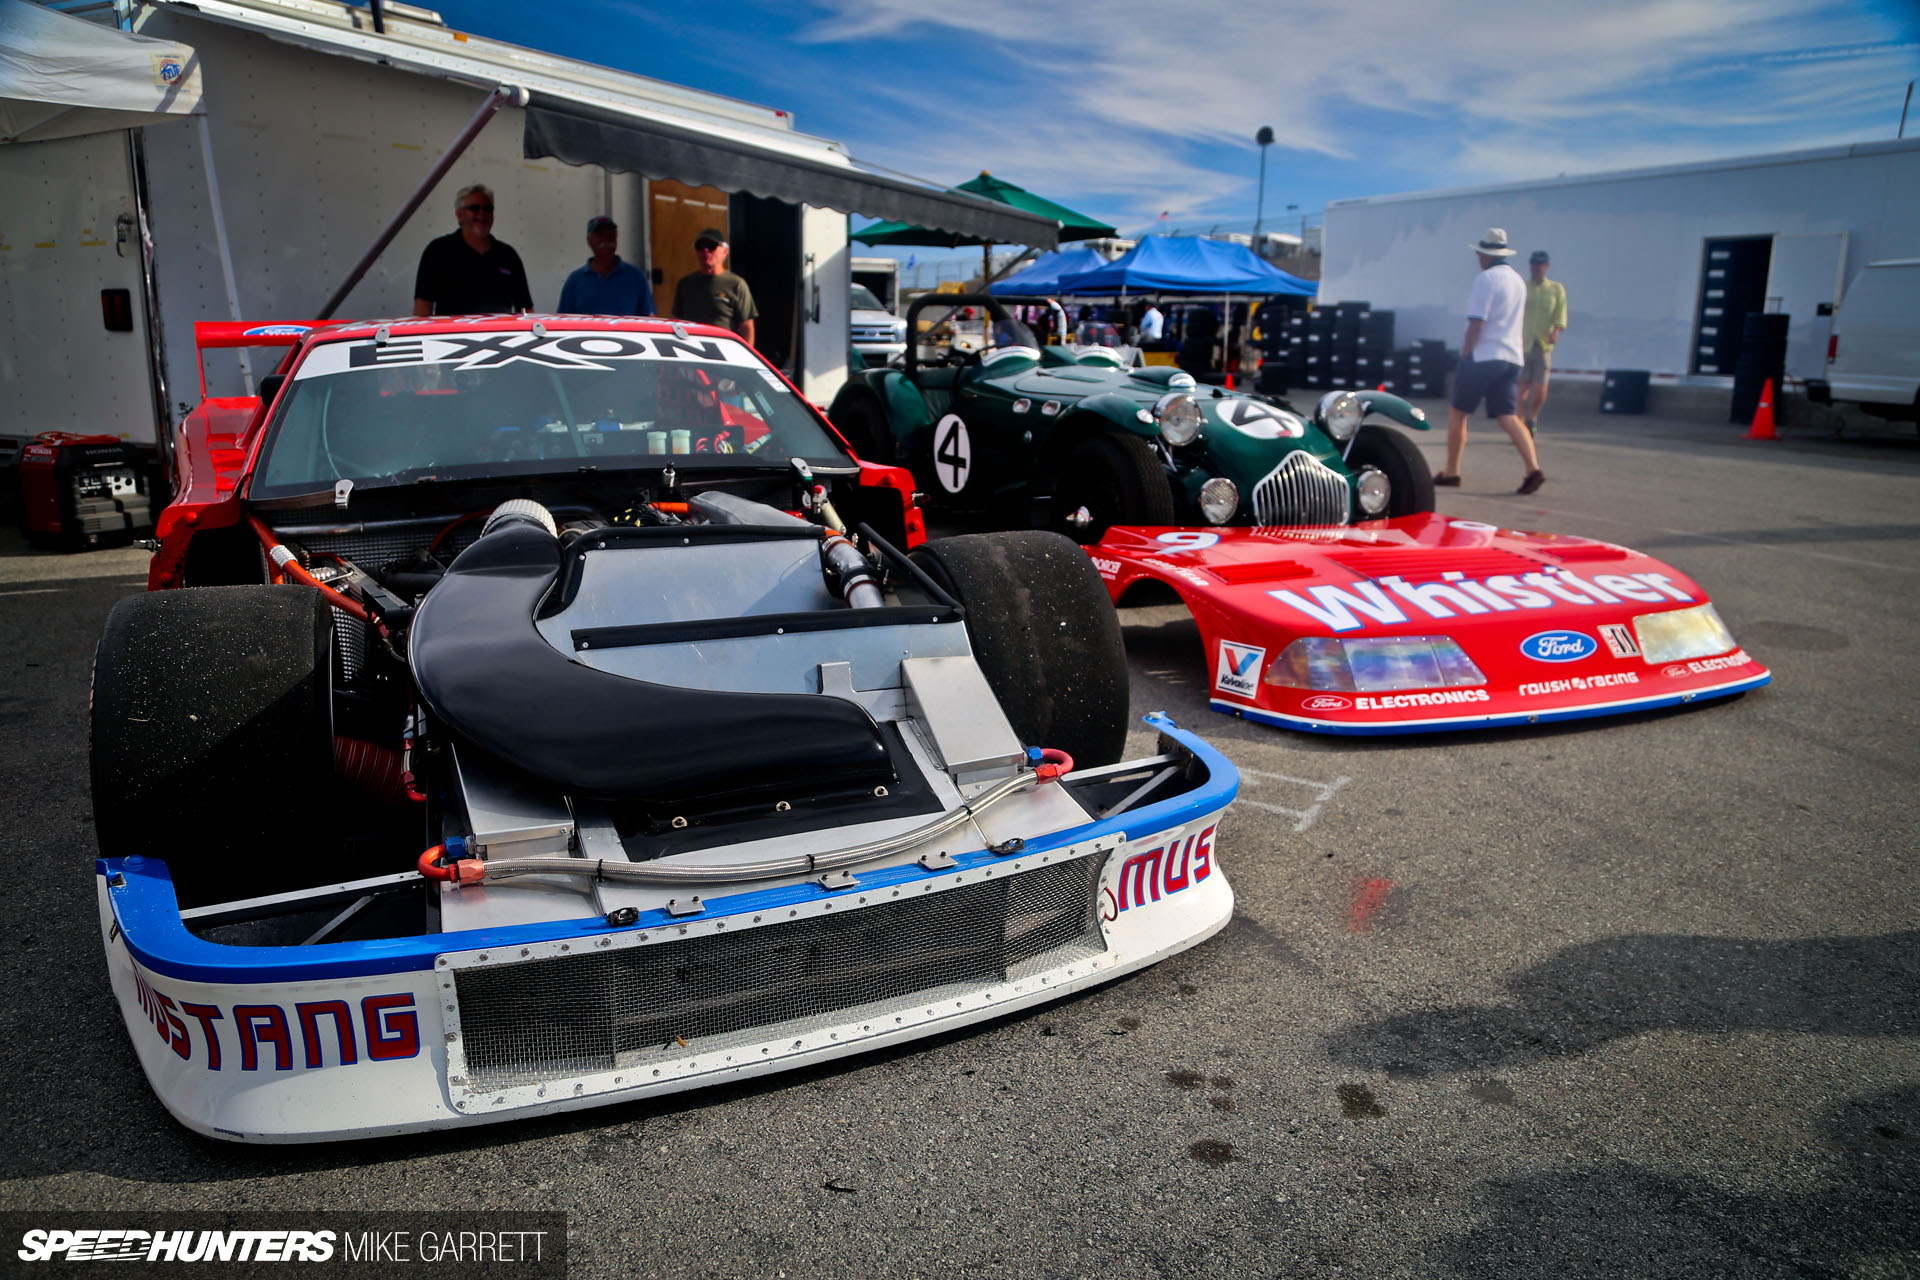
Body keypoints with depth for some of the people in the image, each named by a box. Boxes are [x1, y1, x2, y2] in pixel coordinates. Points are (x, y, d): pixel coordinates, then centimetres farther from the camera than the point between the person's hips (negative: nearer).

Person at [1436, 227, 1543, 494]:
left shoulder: (1486, 278, -7)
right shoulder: (1518, 280, 19)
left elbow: (1477, 322, -15)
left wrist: (1465, 354, -8)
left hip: (1482, 355, -7)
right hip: (1511, 358, 7)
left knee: (1457, 414, 6)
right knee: (1508, 418, 0)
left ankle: (1451, 472, 11)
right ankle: (1534, 468, -18)